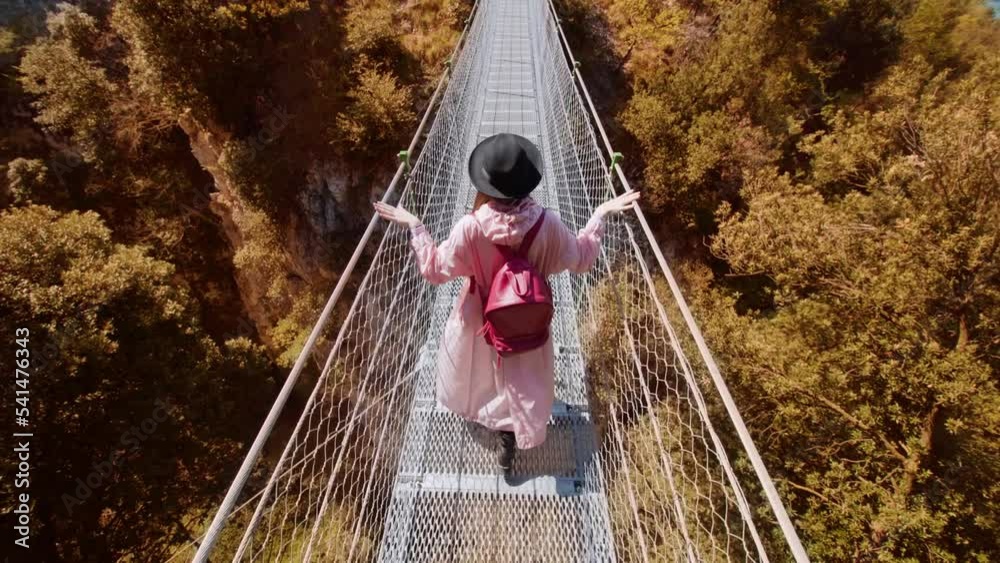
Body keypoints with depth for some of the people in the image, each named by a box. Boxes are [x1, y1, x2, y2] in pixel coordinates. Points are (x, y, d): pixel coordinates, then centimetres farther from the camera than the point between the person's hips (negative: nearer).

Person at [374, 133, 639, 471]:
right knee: (521, 382, 24)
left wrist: (413, 226, -11)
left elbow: (434, 270, -18)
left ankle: (468, 403, 63)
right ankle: (509, 441, 38)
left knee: (470, 362, 33)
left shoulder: (470, 227, -30)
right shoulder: (546, 225, -26)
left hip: (478, 318, 0)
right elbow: (581, 259, -9)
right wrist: (601, 215, -1)